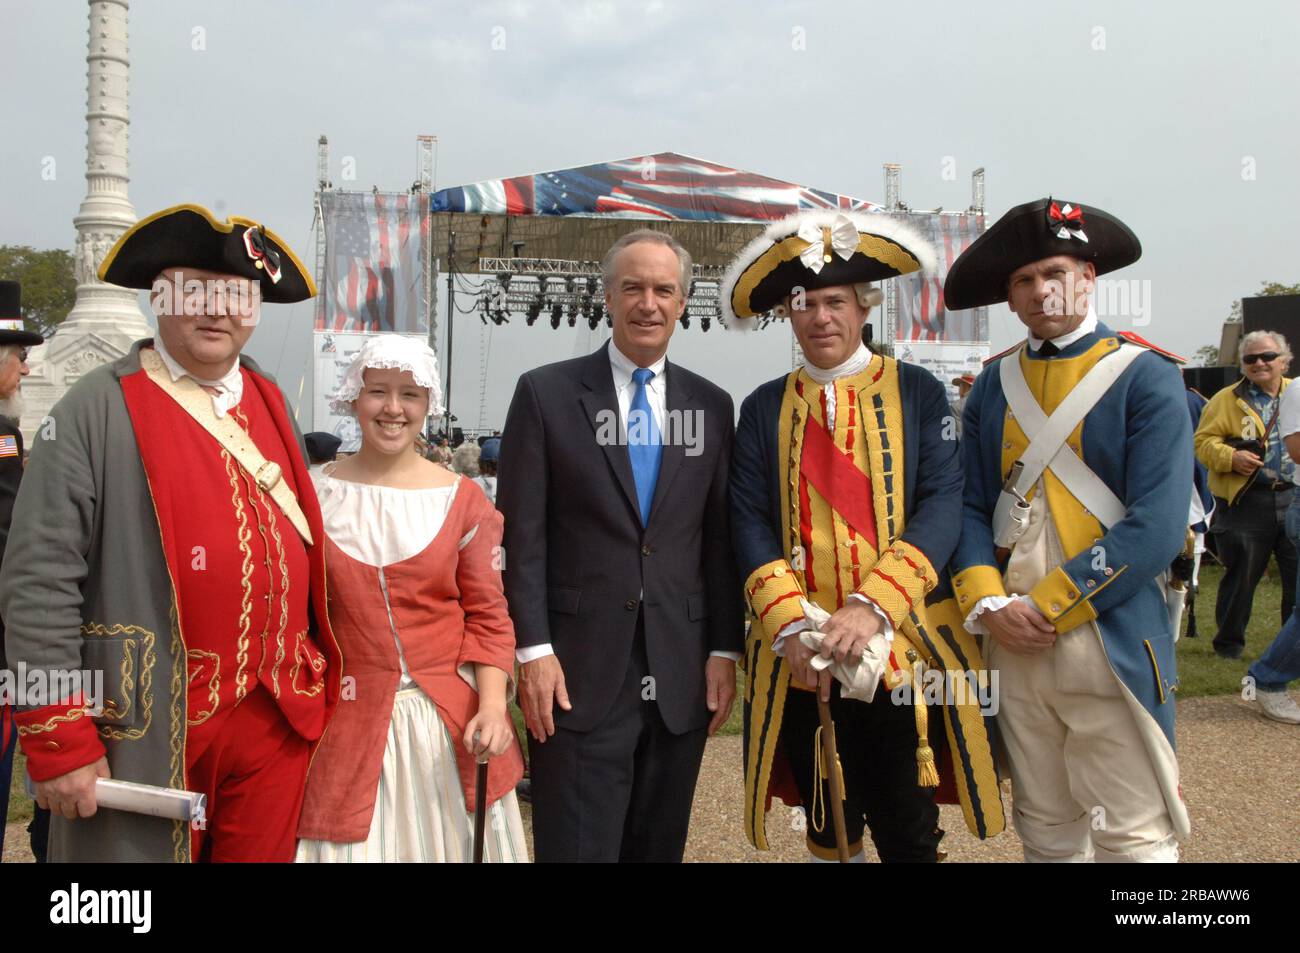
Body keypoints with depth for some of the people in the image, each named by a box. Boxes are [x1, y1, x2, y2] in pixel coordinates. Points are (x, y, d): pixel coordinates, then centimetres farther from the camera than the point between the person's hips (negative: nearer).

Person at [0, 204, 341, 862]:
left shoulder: (270, 403, 10)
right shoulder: (96, 410, -7)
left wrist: (319, 681, 14)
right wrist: (59, 741, -10)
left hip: (281, 721, 5)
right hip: (150, 730, -5)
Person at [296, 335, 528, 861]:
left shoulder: (460, 498, -1)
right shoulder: (315, 495, 0)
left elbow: (487, 615, 0)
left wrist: (492, 705, -13)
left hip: (450, 719, 1)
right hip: (351, 722, 0)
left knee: (446, 841, 11)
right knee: (356, 841, 6)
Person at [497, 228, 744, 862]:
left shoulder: (712, 405, 9)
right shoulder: (547, 393, 0)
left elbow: (720, 540, 9)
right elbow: (521, 535, -3)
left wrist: (724, 650, 4)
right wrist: (534, 650, -9)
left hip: (681, 677, 3)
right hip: (580, 673, -3)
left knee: (660, 846, 14)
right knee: (577, 846, 2)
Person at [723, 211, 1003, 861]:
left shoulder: (917, 392, 2)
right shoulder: (764, 409, 8)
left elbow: (943, 505, -8)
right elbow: (749, 523, 1)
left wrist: (872, 607, -19)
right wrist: (789, 624, -13)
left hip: (901, 653, -2)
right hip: (798, 659, 2)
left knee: (909, 833, 5)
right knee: (826, 830, 15)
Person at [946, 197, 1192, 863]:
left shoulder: (1146, 377, -5)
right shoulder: (993, 386, 10)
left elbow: (1156, 528, -13)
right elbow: (970, 505, 6)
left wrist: (1046, 606, -14)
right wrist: (990, 605, -10)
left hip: (1112, 641, -4)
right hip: (1014, 639, 4)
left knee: (1133, 836, 3)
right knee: (1045, 831, 16)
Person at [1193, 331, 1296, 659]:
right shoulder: (1227, 399, 4)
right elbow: (1203, 440, -3)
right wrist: (1231, 457, -19)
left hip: (1293, 499, 3)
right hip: (1246, 504, -3)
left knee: (1296, 576, 5)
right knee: (1241, 575, 4)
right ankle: (1229, 642, 18)